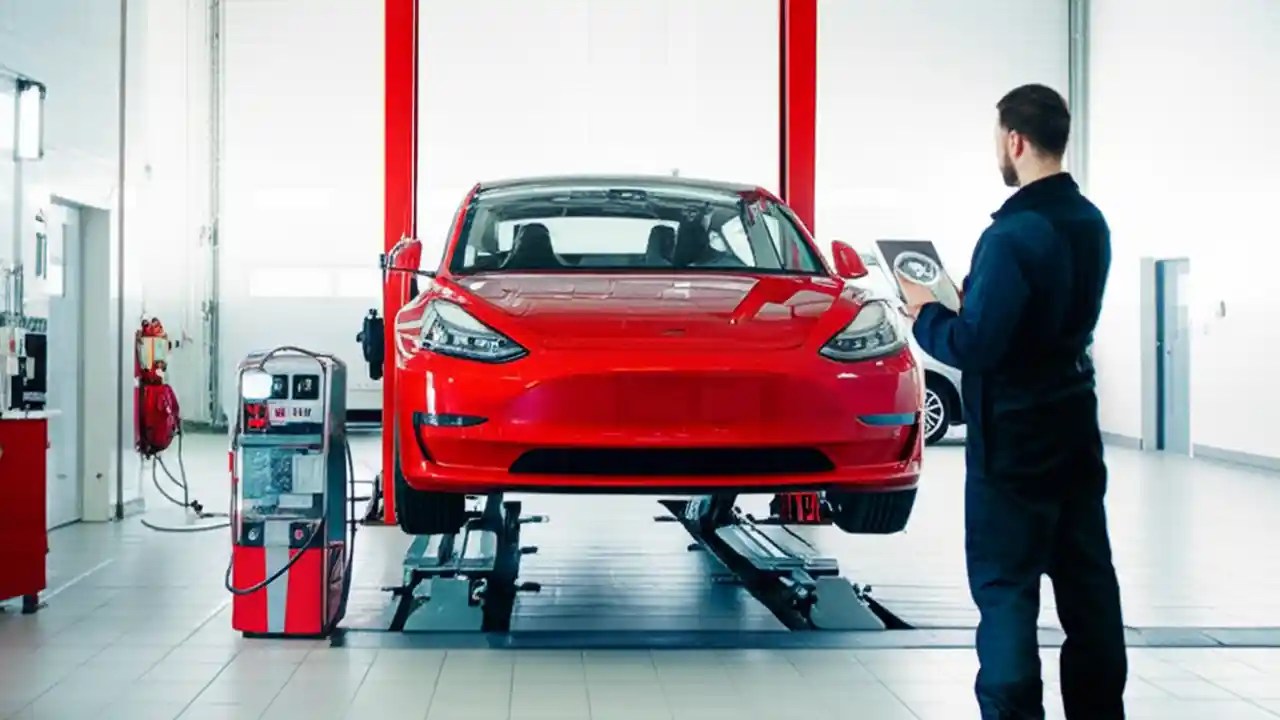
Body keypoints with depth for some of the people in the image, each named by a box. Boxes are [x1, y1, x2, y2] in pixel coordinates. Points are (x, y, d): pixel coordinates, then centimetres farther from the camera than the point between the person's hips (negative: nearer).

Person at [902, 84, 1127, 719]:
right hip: (1073, 422, 9)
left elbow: (975, 345, -21)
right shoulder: (1089, 223, 7)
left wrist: (926, 315, -4)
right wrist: (969, 303, 12)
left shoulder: (1013, 234, -21)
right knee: (1086, 580, 14)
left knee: (1006, 589, -2)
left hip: (1014, 437, -8)